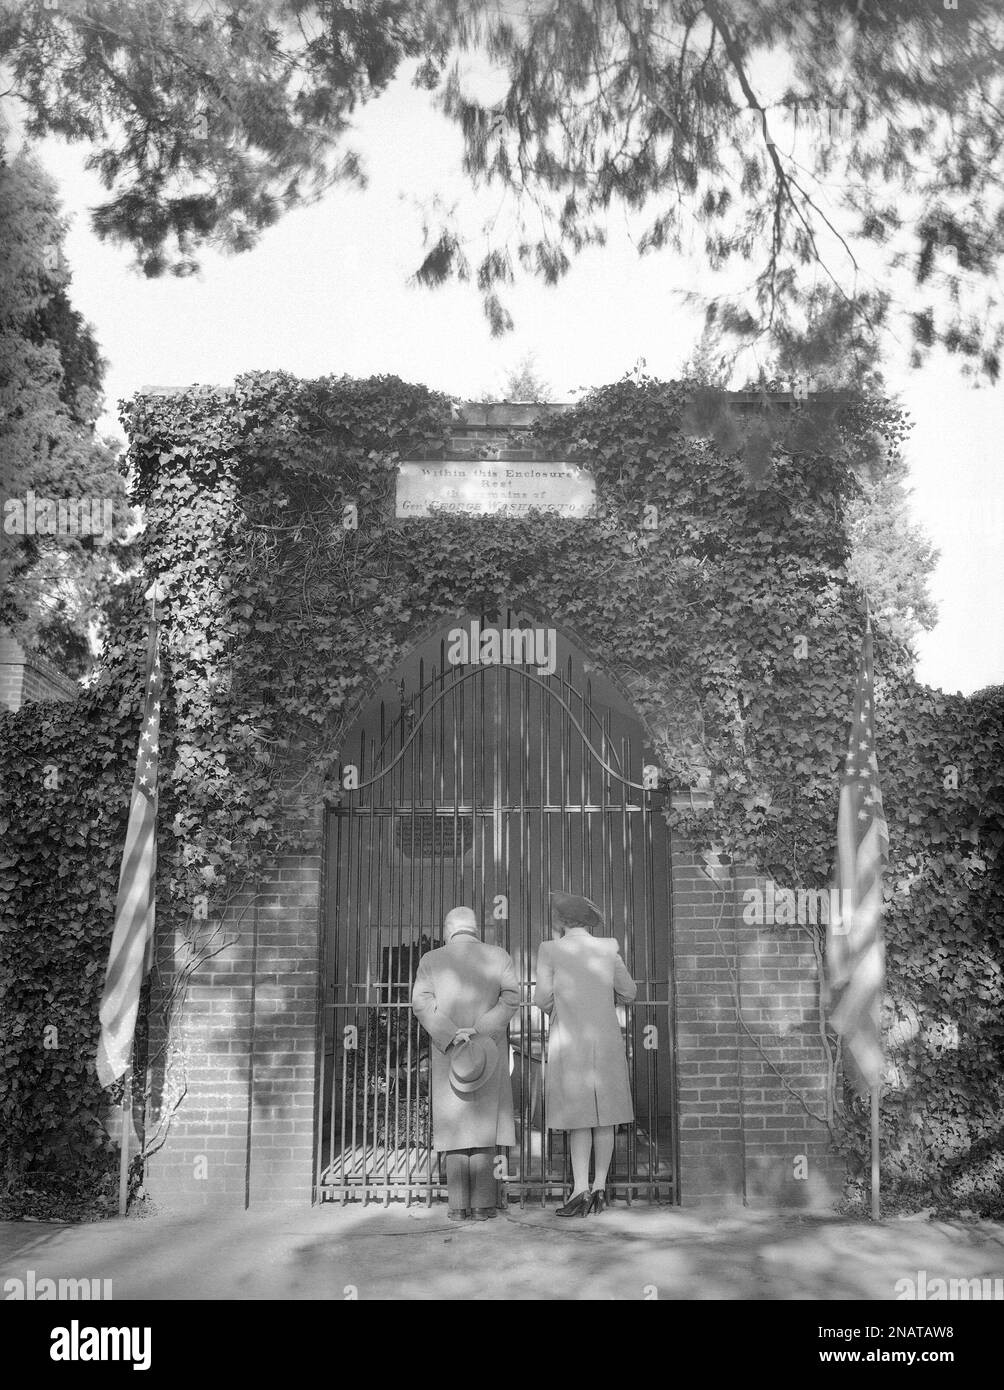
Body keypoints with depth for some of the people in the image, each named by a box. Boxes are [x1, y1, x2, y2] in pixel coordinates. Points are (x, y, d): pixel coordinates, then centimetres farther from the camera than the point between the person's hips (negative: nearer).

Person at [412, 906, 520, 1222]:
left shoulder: (431, 960, 0)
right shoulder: (498, 956, 1)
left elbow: (422, 1003, -13)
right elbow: (511, 997, -12)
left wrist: (452, 1038, -20)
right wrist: (481, 1032, -18)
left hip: (448, 1054, 0)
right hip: (490, 1055, 0)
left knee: (455, 1126, 7)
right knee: (484, 1124, 5)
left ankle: (459, 1205, 2)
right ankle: (482, 1204, 1)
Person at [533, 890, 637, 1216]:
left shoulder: (550, 950, -6)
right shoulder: (608, 947, 1)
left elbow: (542, 999, -5)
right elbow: (628, 992, 8)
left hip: (569, 1044, -2)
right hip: (606, 1042, 2)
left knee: (578, 1118, 2)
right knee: (605, 1116, 10)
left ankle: (580, 1190, -6)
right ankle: (599, 1188, 12)